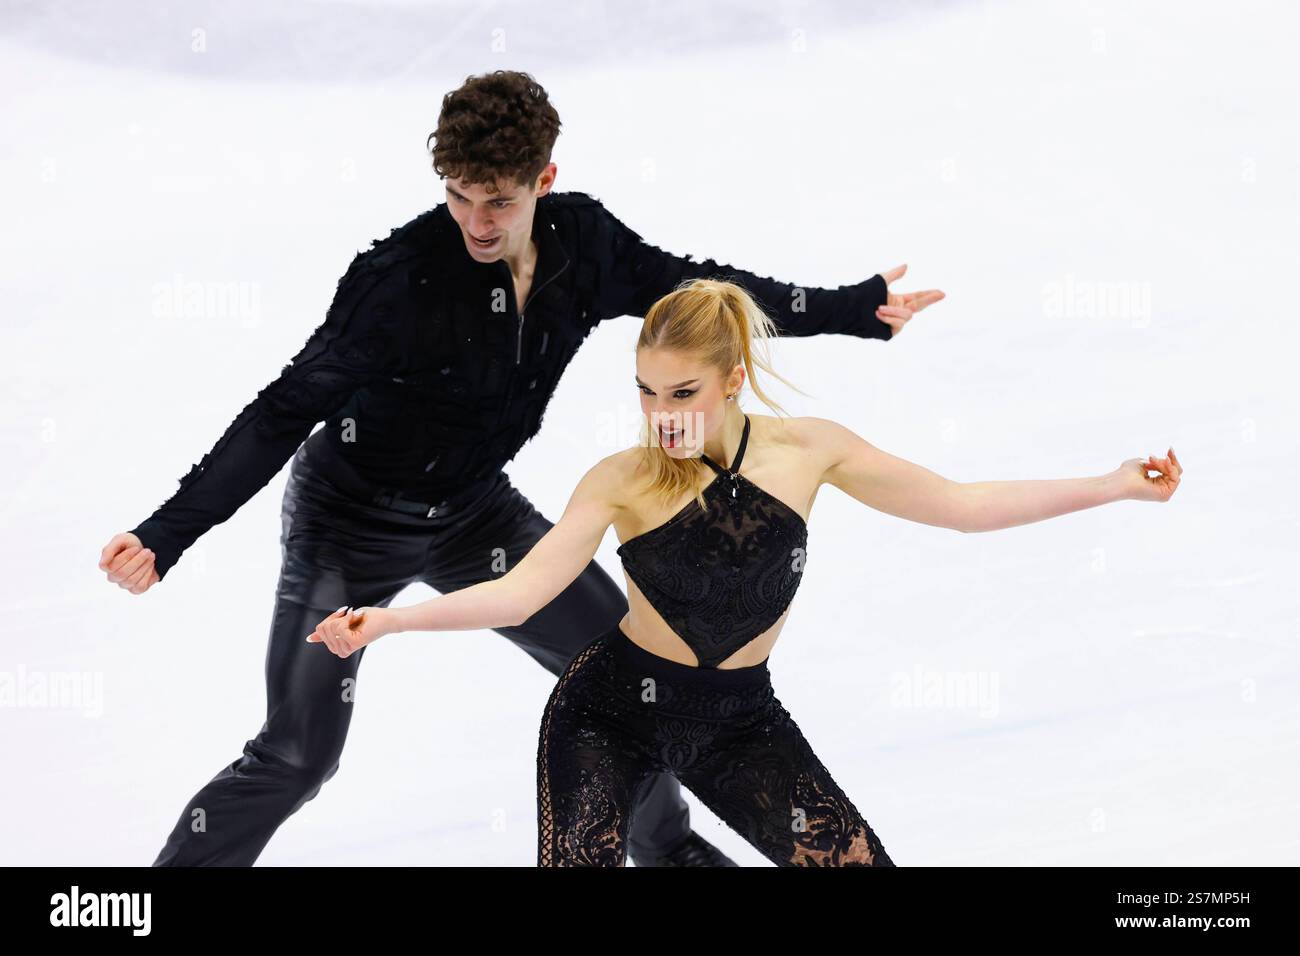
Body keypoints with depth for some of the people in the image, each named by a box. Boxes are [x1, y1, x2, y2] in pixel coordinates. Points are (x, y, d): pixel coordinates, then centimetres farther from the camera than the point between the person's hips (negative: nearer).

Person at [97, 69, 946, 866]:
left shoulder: (583, 242, -14)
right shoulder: (400, 277, -31)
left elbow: (689, 285, 4)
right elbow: (285, 414, -29)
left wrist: (855, 310, 11)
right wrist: (165, 536, -35)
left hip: (474, 513, 6)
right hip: (351, 523, -5)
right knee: (295, 759, -11)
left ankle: (666, 845, 32)